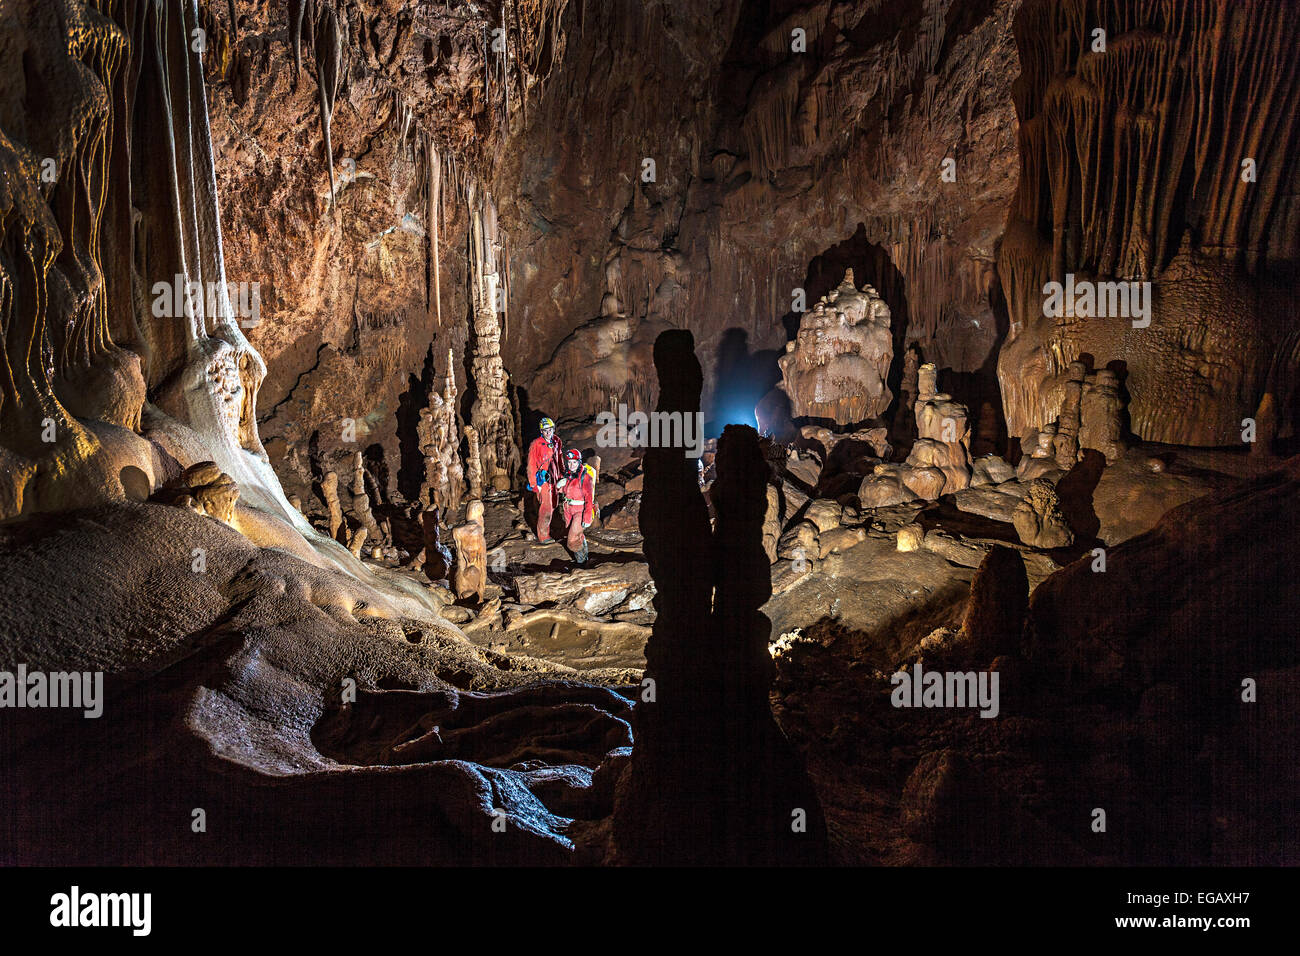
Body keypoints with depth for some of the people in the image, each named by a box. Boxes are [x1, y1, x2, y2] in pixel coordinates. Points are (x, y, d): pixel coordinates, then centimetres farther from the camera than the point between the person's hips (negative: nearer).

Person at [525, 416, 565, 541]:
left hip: (554, 479, 7)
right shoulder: (536, 444, -14)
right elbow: (531, 465, -12)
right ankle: (543, 536, 2)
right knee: (546, 507, -7)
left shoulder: (557, 442, 5)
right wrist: (534, 484, -13)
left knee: (553, 505, 12)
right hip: (542, 480, -7)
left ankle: (546, 528, 27)